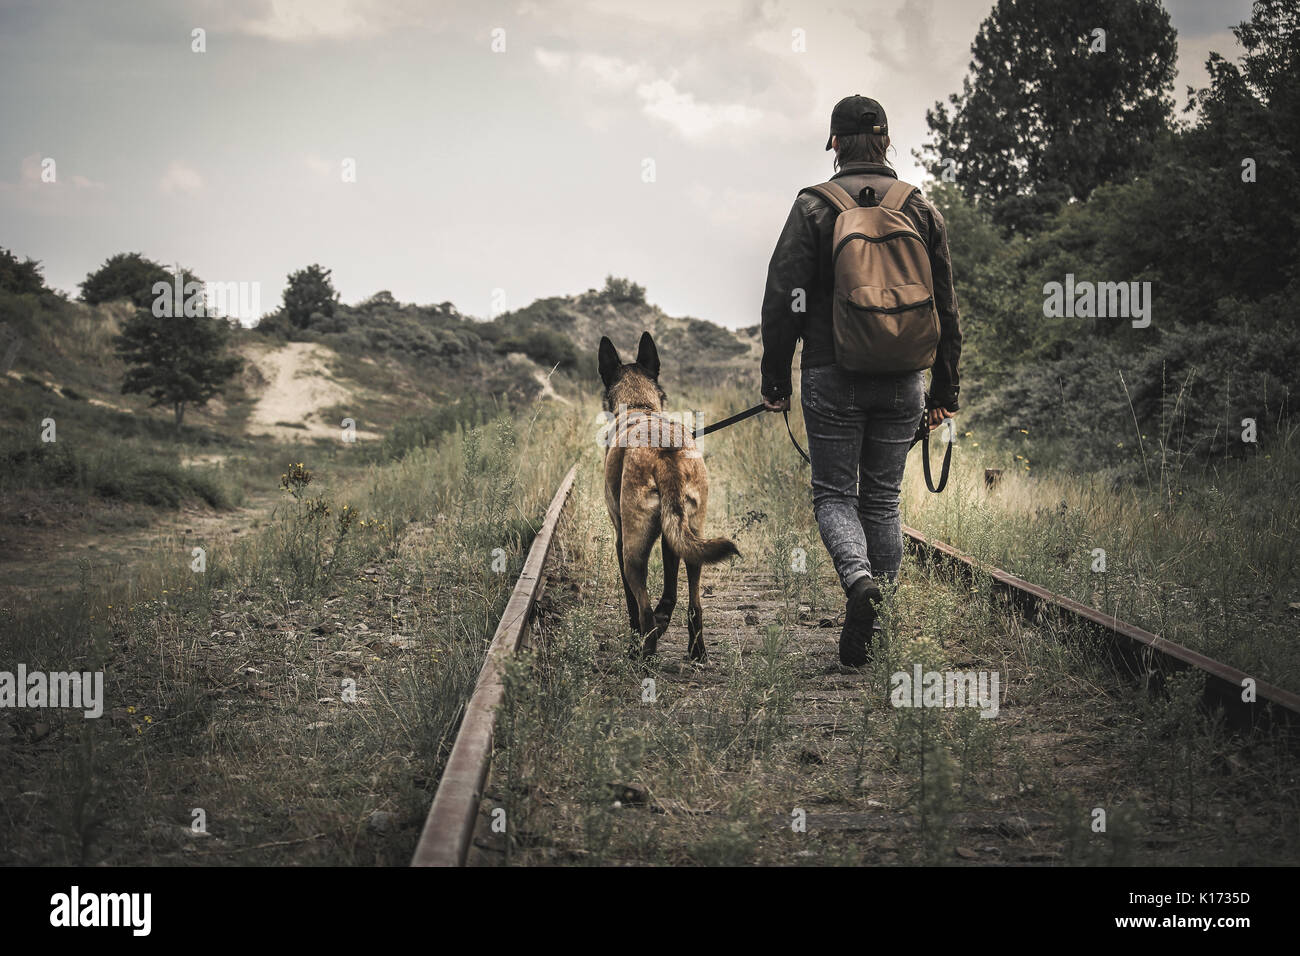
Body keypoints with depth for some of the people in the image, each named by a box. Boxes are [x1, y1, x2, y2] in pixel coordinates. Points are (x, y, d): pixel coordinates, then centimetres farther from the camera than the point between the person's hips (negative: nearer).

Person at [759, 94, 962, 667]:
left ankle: (860, 580, -21)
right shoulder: (921, 210, 5)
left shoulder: (813, 207, -4)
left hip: (832, 378, -3)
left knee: (834, 495, 7)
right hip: (903, 381, 3)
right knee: (883, 499, 13)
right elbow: (945, 309, 7)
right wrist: (945, 391, 14)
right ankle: (871, 627, 15)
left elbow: (784, 300, -7)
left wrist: (775, 381, 1)